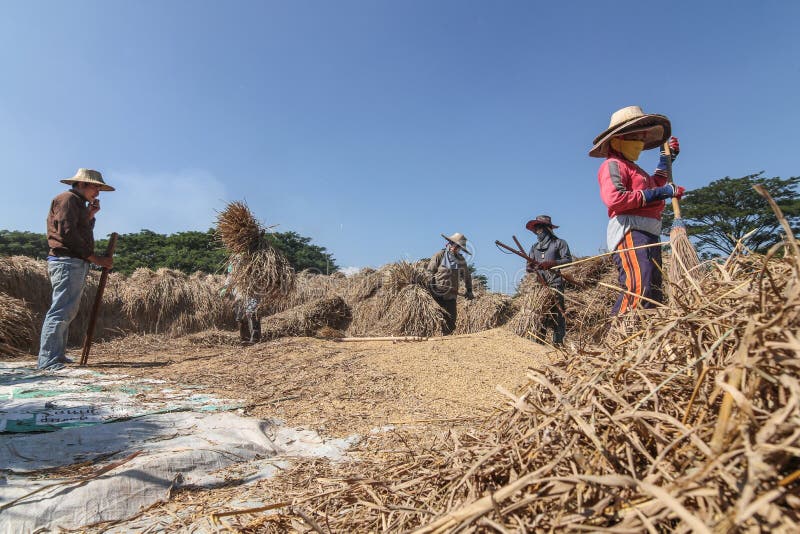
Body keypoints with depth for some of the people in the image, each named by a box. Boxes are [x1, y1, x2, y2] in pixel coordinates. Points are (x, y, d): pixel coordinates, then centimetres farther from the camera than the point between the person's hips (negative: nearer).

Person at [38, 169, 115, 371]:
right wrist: (95, 258, -16)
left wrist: (90, 216, 9)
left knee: (68, 312, 12)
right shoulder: (67, 199, -5)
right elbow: (67, 233, -16)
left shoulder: (78, 203, 24)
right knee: (61, 311, -12)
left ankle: (57, 355, 19)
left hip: (77, 264, 10)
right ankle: (47, 360, -12)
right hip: (67, 262, -10)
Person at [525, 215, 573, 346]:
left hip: (555, 282, -5)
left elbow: (568, 260, -2)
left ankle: (558, 343, -10)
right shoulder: (534, 247, 25)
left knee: (556, 313, -10)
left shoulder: (559, 243, 10)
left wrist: (550, 264, -14)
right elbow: (528, 267, 18)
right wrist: (531, 266, -6)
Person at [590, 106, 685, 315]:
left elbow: (653, 185, 51)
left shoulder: (633, 168, 30)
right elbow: (614, 199, -22)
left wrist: (666, 158, 45)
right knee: (639, 289, -27)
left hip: (647, 234, 11)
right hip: (630, 232, -11)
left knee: (653, 294, 9)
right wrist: (659, 193, -16)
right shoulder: (612, 165, -2)